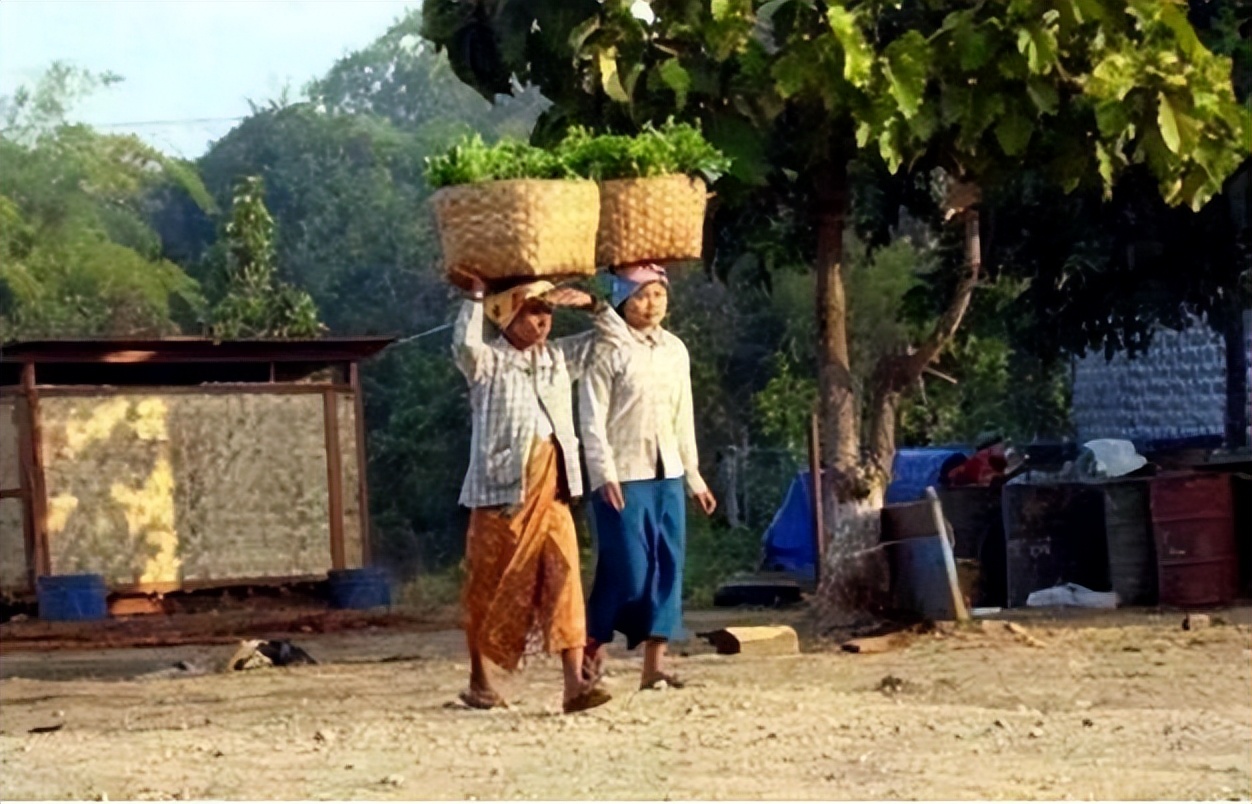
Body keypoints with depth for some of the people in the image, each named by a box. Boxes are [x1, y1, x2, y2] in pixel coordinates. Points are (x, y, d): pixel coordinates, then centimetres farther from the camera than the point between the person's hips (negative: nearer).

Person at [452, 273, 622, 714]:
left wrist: (593, 305, 4)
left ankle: (575, 683, -16)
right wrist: (476, 295, -18)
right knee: (489, 583, 7)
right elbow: (464, 345, -25)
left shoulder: (559, 357, 14)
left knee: (564, 574, -11)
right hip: (501, 485, -3)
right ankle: (479, 681, 22)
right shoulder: (488, 361, -2)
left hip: (552, 489, 4)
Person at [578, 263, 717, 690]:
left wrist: (694, 477, 16)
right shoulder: (608, 351, -7)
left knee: (667, 568, 2)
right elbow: (592, 419, -9)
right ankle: (593, 646, 13)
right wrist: (604, 475, -17)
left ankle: (654, 665, 5)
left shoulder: (676, 351, 12)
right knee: (629, 570, -7)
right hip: (624, 476, -6)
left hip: (668, 475, 6)